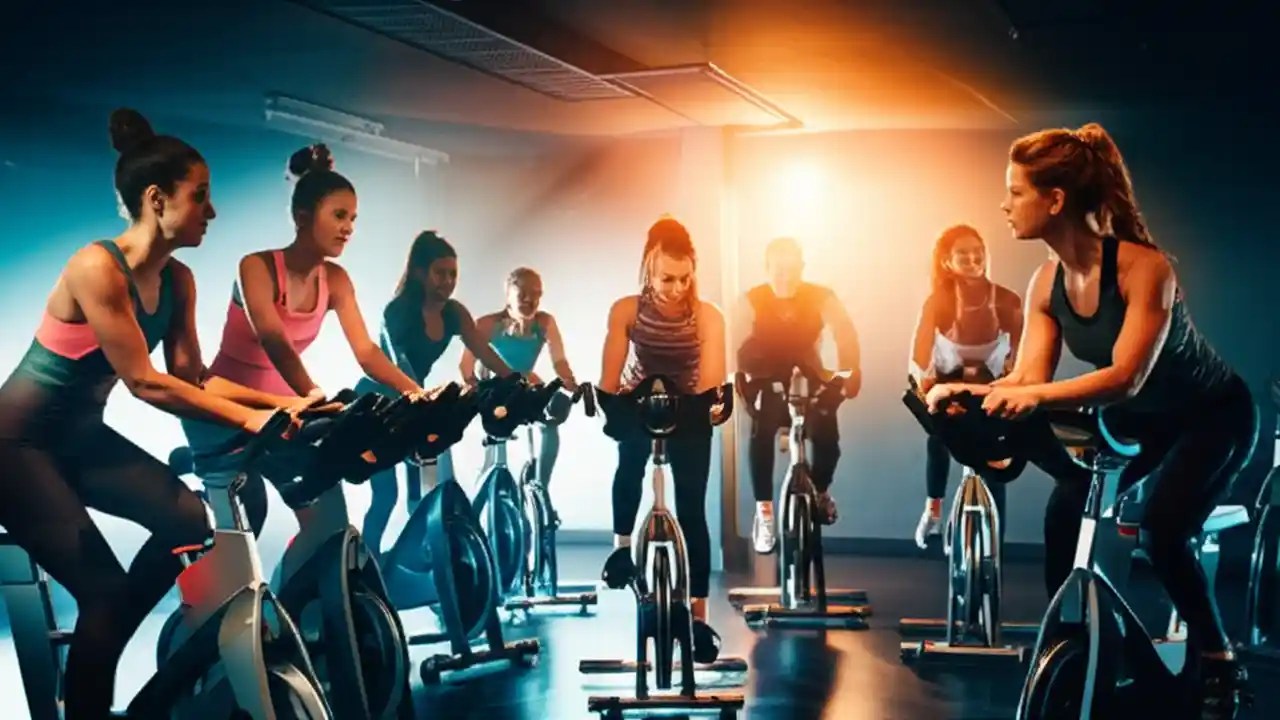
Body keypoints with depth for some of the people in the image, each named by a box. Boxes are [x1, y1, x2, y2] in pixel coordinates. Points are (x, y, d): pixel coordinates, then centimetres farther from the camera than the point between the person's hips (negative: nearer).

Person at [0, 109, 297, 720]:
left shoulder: (177, 280, -1)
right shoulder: (96, 267, -25)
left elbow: (192, 376, -3)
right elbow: (143, 383, -27)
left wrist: (278, 402, -15)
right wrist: (248, 419, -30)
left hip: (82, 437, 8)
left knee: (189, 516, -10)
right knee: (103, 588, -12)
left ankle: (95, 649, 7)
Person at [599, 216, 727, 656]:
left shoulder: (707, 317, -22)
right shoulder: (626, 312, -20)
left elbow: (711, 384, -26)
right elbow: (609, 381, -21)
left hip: (690, 418, -2)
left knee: (692, 510, -7)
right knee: (629, 465, -21)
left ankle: (697, 614, -4)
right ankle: (622, 545, 6)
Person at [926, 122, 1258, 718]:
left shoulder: (1144, 267, -33)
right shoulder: (1046, 284, -13)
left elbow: (1126, 376, -41)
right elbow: (1028, 379, -17)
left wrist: (1038, 397, -55)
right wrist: (965, 391, -36)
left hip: (1215, 415, -7)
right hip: (1141, 417, 7)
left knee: (1164, 531, -23)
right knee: (1065, 514, -8)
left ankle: (1220, 668, -3)